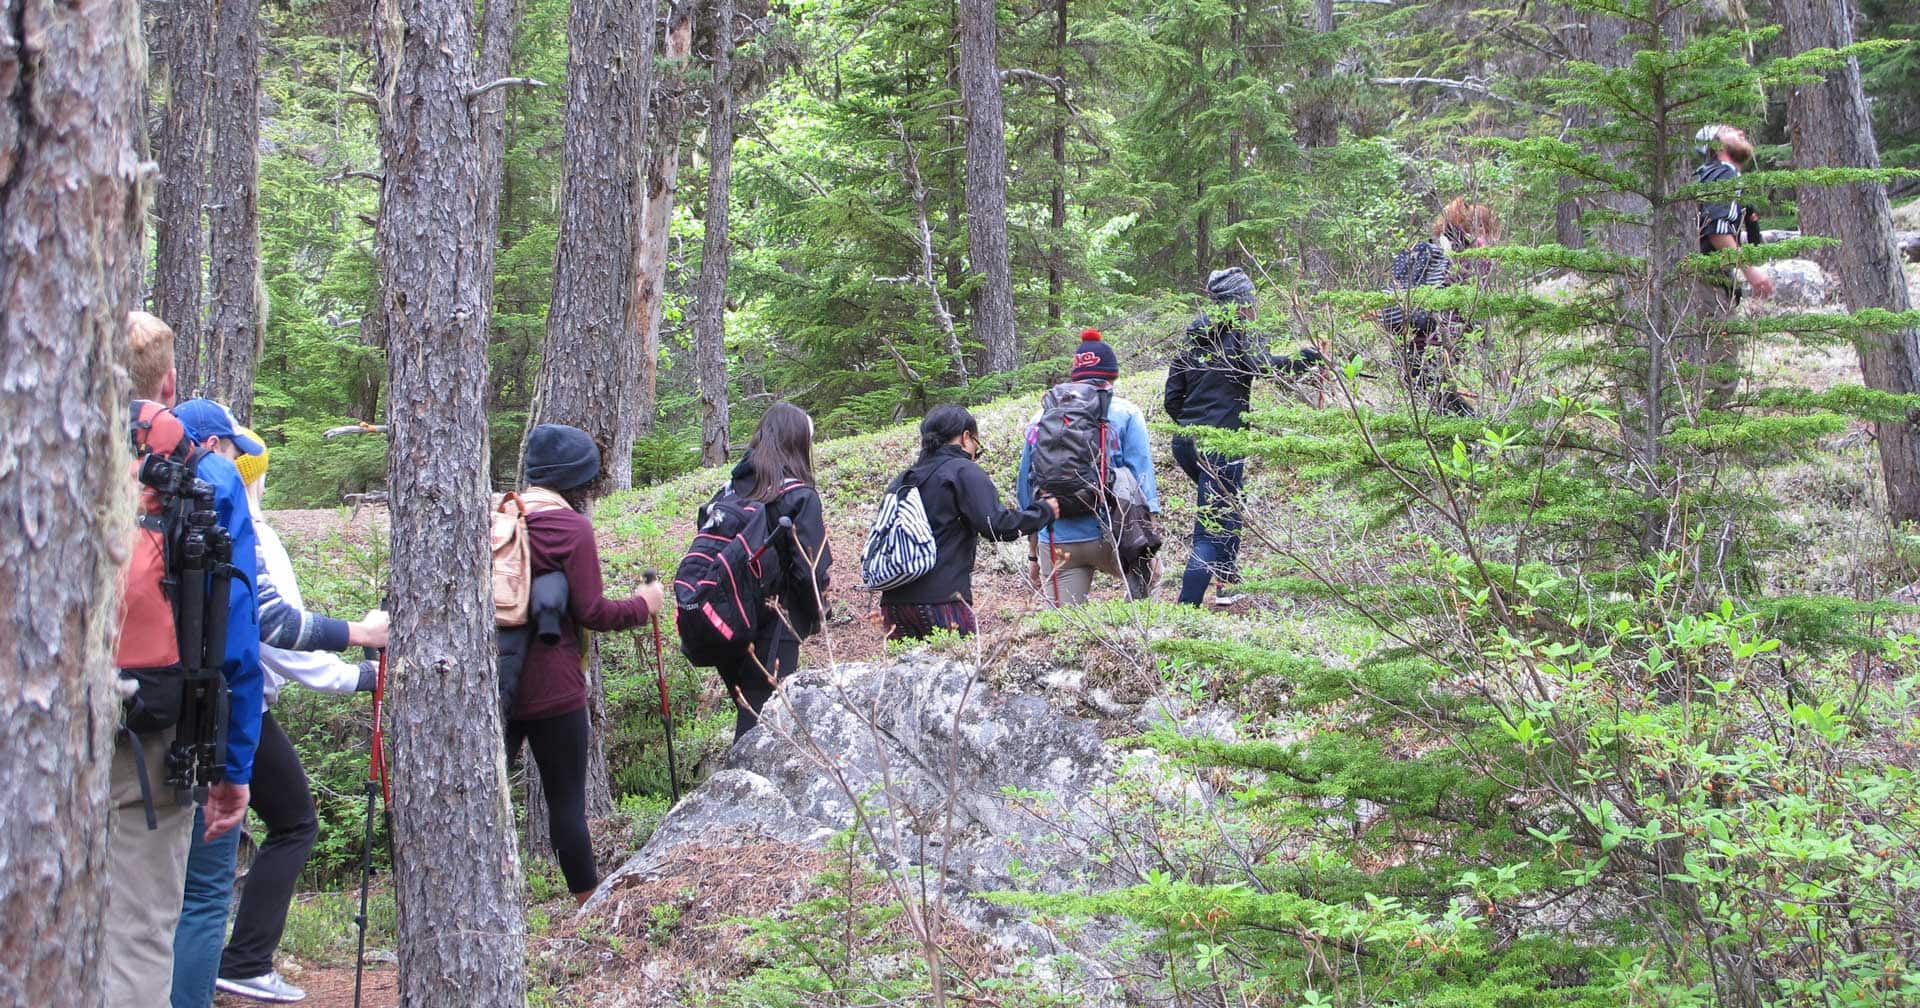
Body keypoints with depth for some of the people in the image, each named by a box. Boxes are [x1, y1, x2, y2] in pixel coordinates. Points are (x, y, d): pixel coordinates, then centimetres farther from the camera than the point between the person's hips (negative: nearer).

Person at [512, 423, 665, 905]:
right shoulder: (571, 527, -12)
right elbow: (591, 611, -12)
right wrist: (643, 604, 4)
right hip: (551, 686, -5)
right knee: (566, 798, 5)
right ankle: (588, 900, 14)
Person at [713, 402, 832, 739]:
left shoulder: (733, 489, 5)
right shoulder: (800, 497, -12)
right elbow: (811, 570, -15)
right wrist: (816, 617, 1)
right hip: (774, 629, -6)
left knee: (748, 713, 18)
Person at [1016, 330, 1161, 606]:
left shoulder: (1041, 419, 12)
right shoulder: (1125, 414, 2)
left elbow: (1025, 488, 15)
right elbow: (1142, 478, -5)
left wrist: (1033, 556, 22)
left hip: (1056, 544, 2)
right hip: (1109, 537, -2)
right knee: (1146, 574, 26)